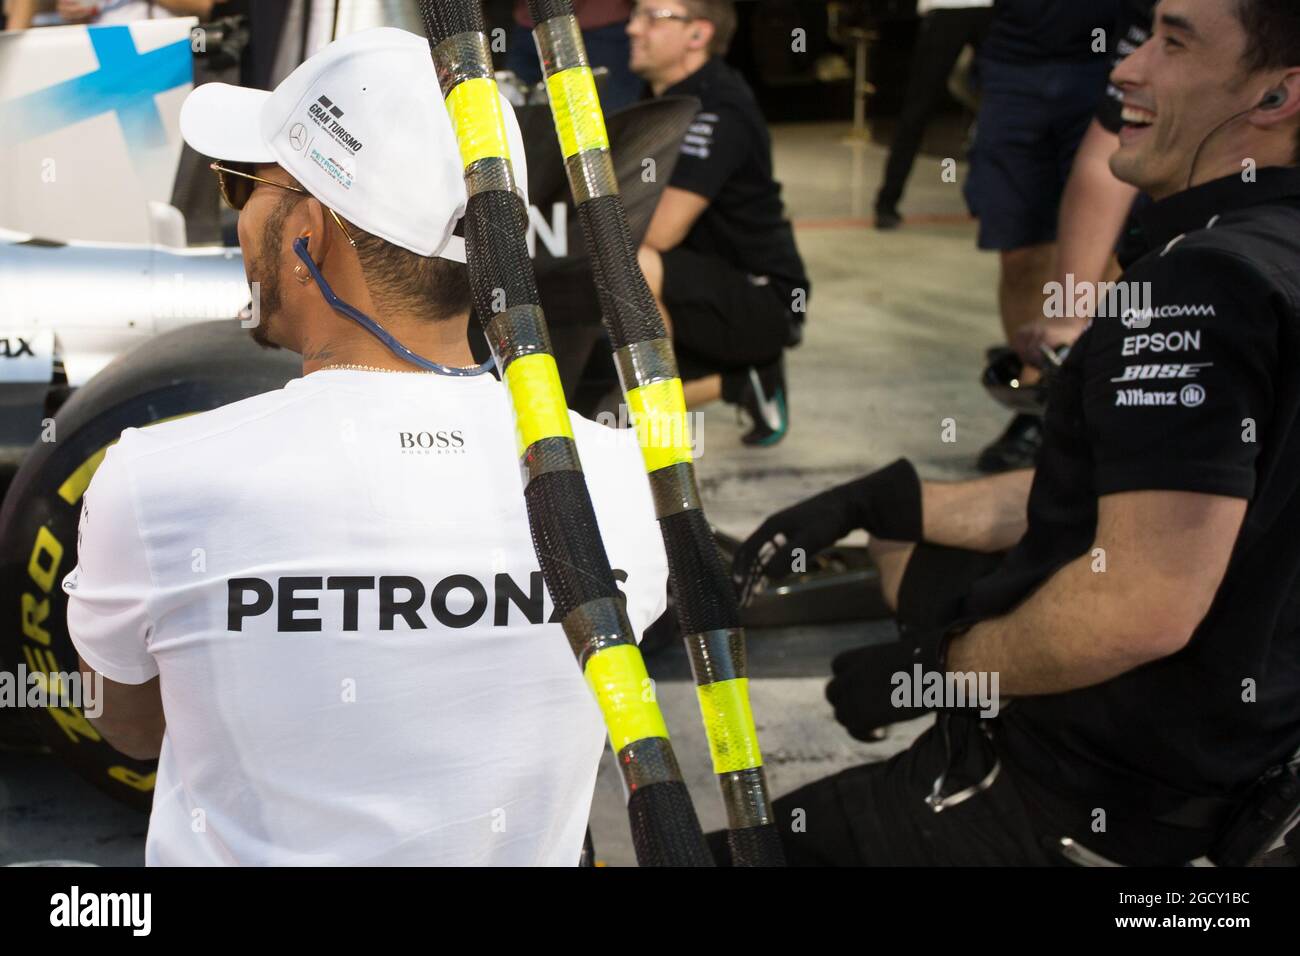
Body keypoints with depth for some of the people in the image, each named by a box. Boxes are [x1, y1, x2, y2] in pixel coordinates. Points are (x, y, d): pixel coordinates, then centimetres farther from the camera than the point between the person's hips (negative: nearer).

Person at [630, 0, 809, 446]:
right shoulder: (671, 100, 11)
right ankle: (745, 380, 16)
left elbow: (659, 235, -24)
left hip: (763, 301, -10)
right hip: (706, 296, 10)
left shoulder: (716, 112, -20)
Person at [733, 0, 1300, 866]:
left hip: (1098, 806, -10)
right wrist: (868, 503, 10)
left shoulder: (1210, 281, -26)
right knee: (896, 520, 29)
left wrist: (932, 667, -15)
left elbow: (1143, 608, -33)